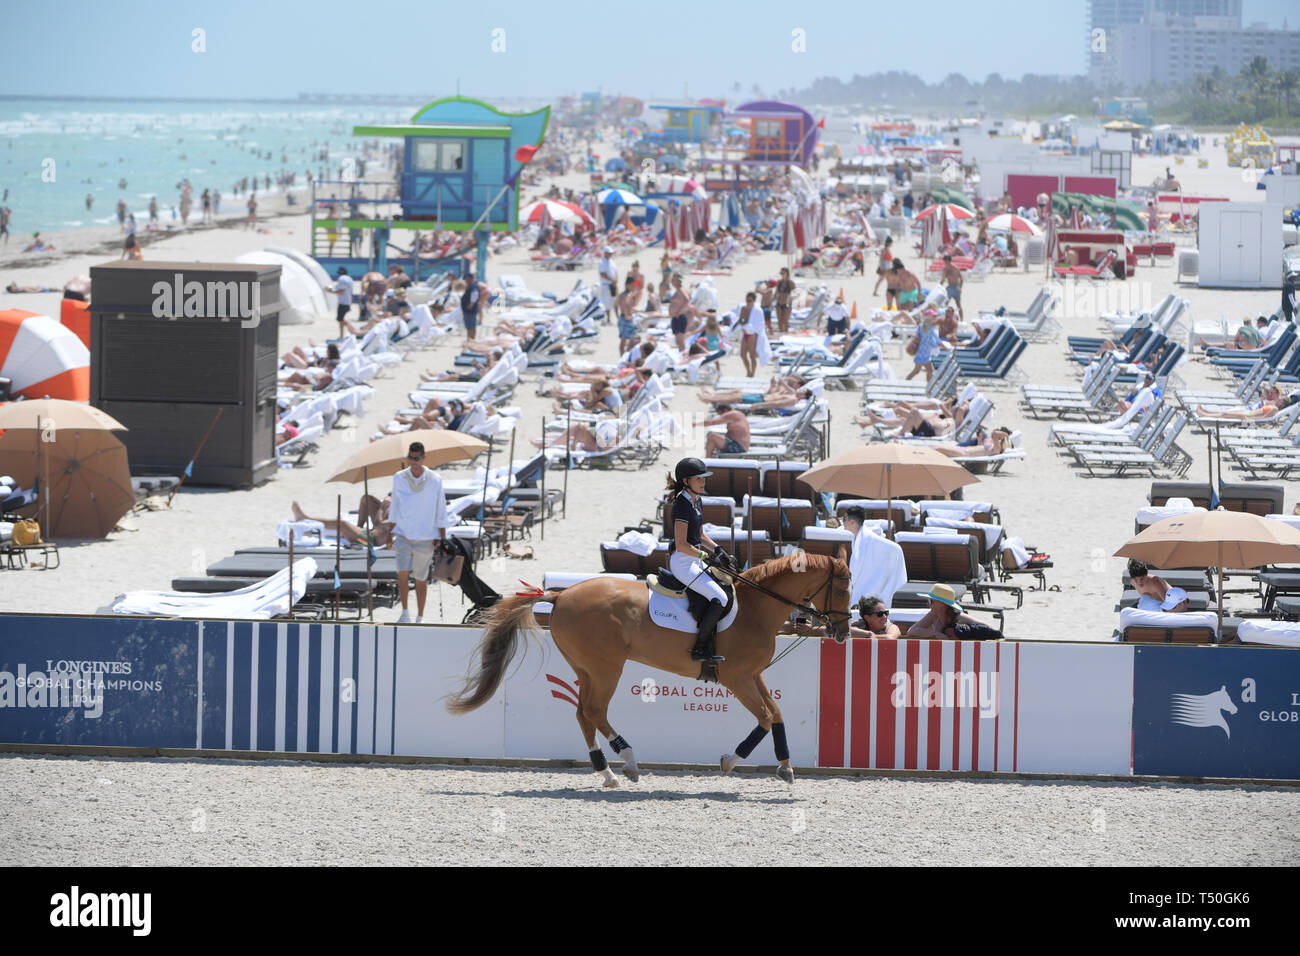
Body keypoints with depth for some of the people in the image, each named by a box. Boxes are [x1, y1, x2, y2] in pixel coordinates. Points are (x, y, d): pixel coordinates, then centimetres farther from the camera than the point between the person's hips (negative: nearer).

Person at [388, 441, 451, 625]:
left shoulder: (434, 481, -6)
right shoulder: (399, 478, -1)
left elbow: (441, 511, 0)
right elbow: (394, 507, 10)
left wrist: (442, 538, -2)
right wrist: (391, 532, 12)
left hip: (425, 538, -1)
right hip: (403, 535, 1)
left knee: (421, 579, 5)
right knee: (402, 572, -17)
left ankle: (420, 618, 18)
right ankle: (405, 614, -5)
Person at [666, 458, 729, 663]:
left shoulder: (695, 502, 11)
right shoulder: (683, 506, -19)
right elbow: (681, 545, -22)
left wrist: (717, 549, 7)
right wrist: (705, 556, -19)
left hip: (694, 560, 10)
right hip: (682, 563, -10)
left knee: (727, 586, 13)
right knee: (720, 599, -18)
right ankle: (700, 648, -15)